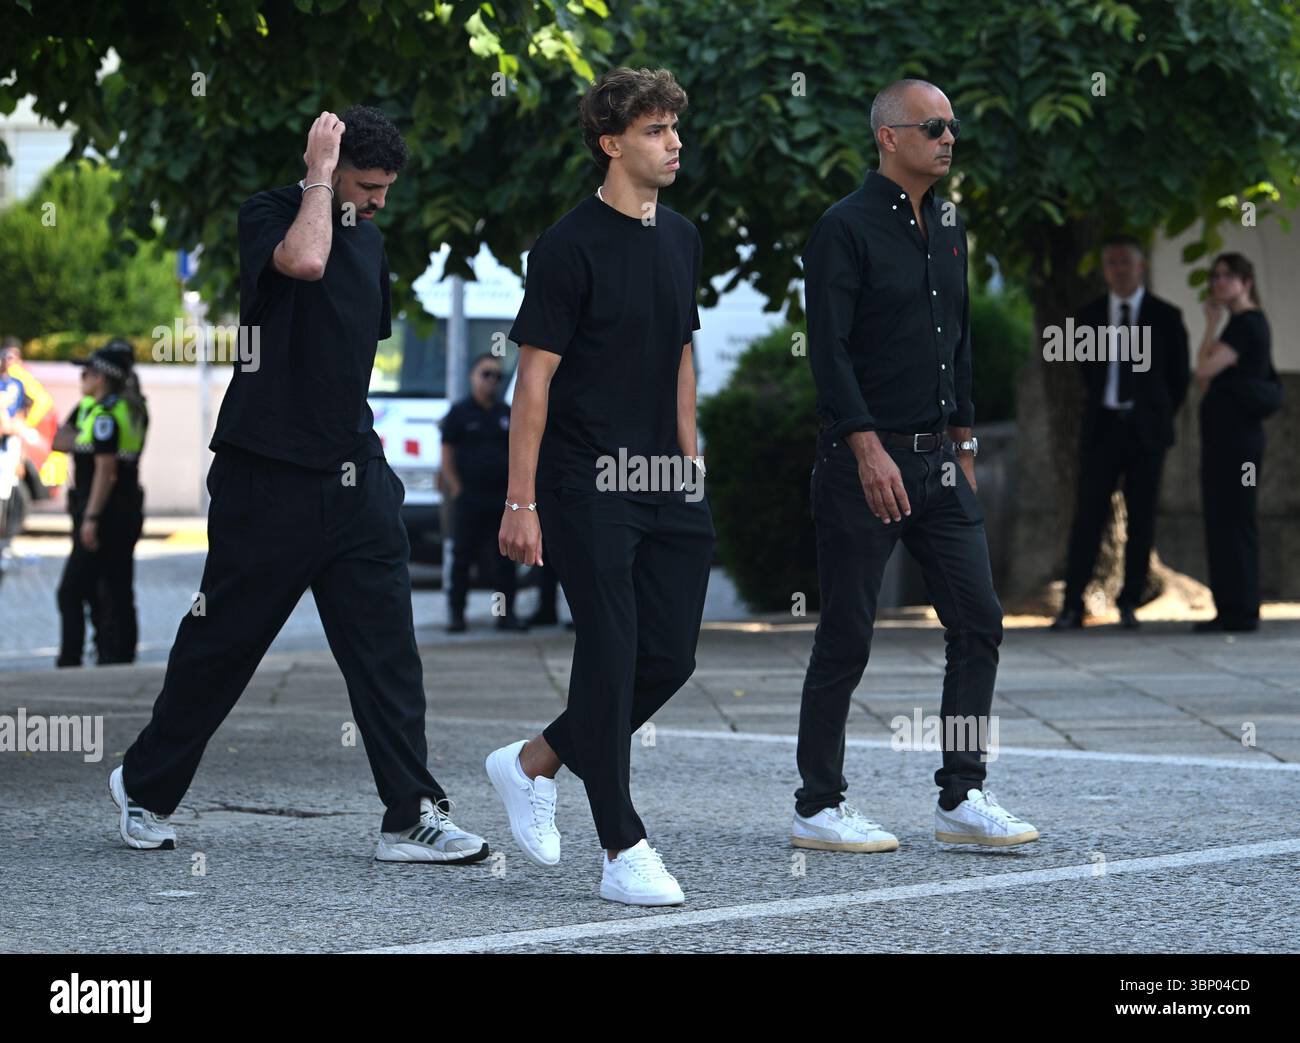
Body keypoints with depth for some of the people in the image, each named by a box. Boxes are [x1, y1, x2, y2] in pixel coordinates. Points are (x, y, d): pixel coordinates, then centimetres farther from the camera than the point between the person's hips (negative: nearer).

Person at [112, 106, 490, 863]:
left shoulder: (369, 239, 15)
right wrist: (319, 173, -20)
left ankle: (412, 816, -1)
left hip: (354, 478, 7)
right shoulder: (267, 216, -8)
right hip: (269, 479, -6)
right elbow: (304, 260, -32)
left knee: (386, 646, -1)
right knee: (221, 644, 4)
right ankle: (145, 787, 22)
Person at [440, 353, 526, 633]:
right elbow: (447, 458, -1)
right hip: (470, 501, -4)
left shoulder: (506, 414, 14)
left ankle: (506, 613, 8)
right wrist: (457, 491, -9)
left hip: (504, 499, 4)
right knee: (463, 557, -1)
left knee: (506, 558, 4)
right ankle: (456, 613, 4)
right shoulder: (459, 413, 2)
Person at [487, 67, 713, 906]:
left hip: (665, 489, 7)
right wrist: (520, 502, -14)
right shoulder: (571, 246, -11)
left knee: (671, 656, 4)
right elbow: (535, 377, -11)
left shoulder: (682, 240, 12)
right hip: (586, 488, -7)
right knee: (611, 656, -7)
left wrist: (690, 463, 16)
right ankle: (624, 852, 1)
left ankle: (533, 765, 24)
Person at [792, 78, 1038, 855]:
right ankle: (819, 806, 8)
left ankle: (963, 798, 8)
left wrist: (964, 446, 18)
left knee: (978, 620, 2)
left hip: (940, 464, 7)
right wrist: (869, 450, -23)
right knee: (847, 637, -1)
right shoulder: (846, 229, -9)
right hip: (866, 463, -7)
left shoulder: (950, 229, 14)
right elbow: (829, 349, -16)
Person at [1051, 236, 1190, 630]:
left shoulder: (1166, 317, 2)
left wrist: (1156, 416, 9)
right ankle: (1072, 606, -5)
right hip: (1102, 426, 1)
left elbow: (1179, 376, 9)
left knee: (1141, 519, 1)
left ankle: (1129, 604, 9)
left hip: (1146, 430, -1)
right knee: (1088, 516, -5)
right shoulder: (1090, 316, 8)